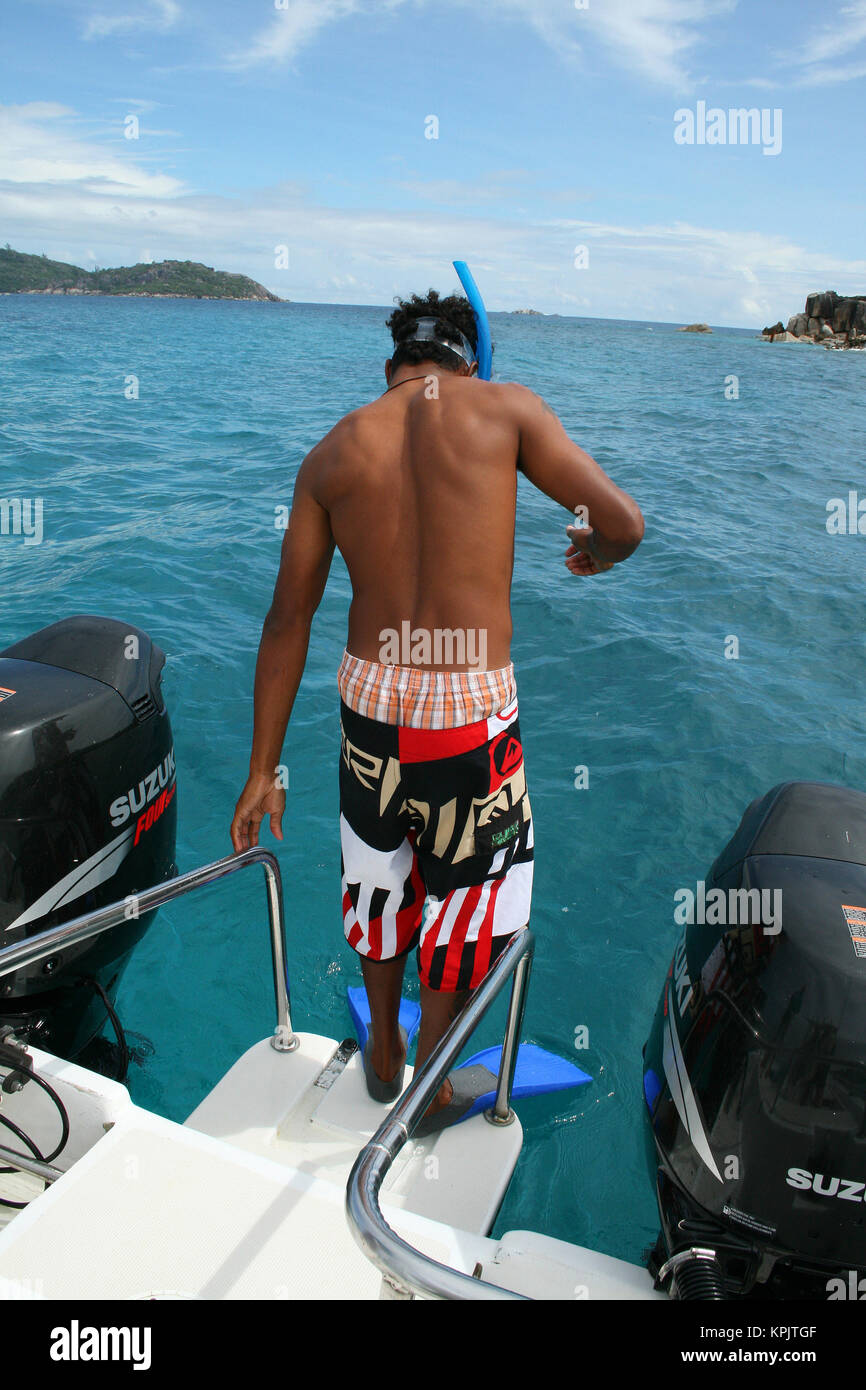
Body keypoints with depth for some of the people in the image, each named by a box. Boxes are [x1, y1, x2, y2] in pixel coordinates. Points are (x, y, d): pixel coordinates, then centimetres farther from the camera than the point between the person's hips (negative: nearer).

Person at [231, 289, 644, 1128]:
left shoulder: (331, 453, 5)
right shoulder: (506, 406, -2)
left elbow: (286, 623, 4)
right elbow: (625, 524, -7)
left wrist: (262, 772, 10)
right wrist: (593, 552, 19)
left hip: (369, 699, 3)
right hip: (473, 711, -3)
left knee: (378, 879, 27)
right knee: (465, 897, 20)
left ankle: (383, 1055, 50)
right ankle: (432, 1090, 41)